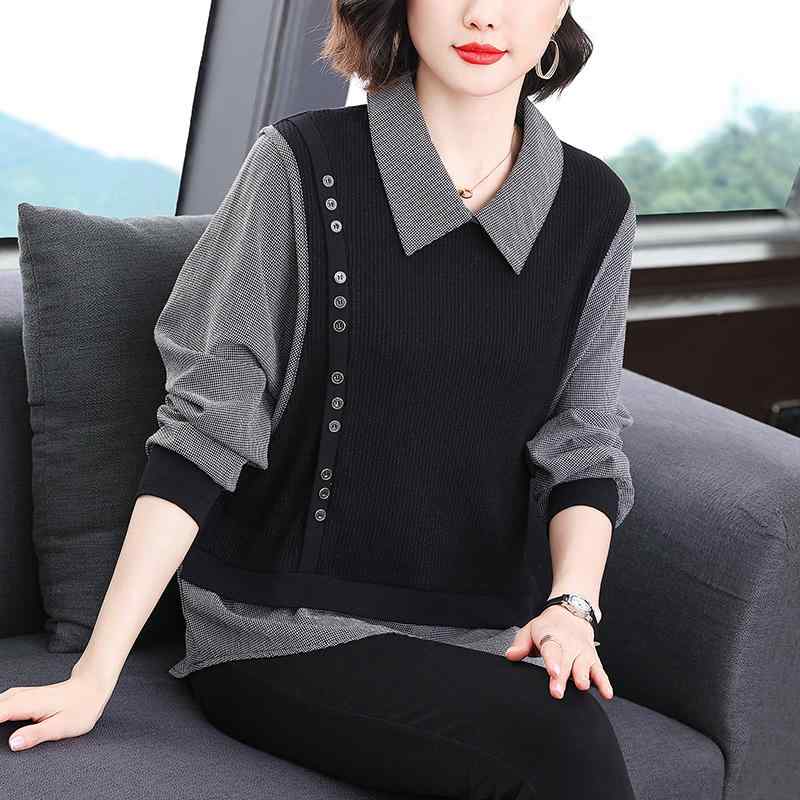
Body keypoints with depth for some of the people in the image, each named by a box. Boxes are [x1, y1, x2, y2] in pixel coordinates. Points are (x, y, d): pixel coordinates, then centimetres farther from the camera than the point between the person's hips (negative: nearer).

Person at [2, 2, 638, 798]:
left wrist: (572, 603, -12)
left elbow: (584, 443, 8)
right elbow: (206, 425, -8)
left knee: (575, 724, -30)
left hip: (478, 640, 4)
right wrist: (96, 672, -12)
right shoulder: (303, 165, -5)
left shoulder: (594, 209, 6)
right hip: (280, 633, -3)